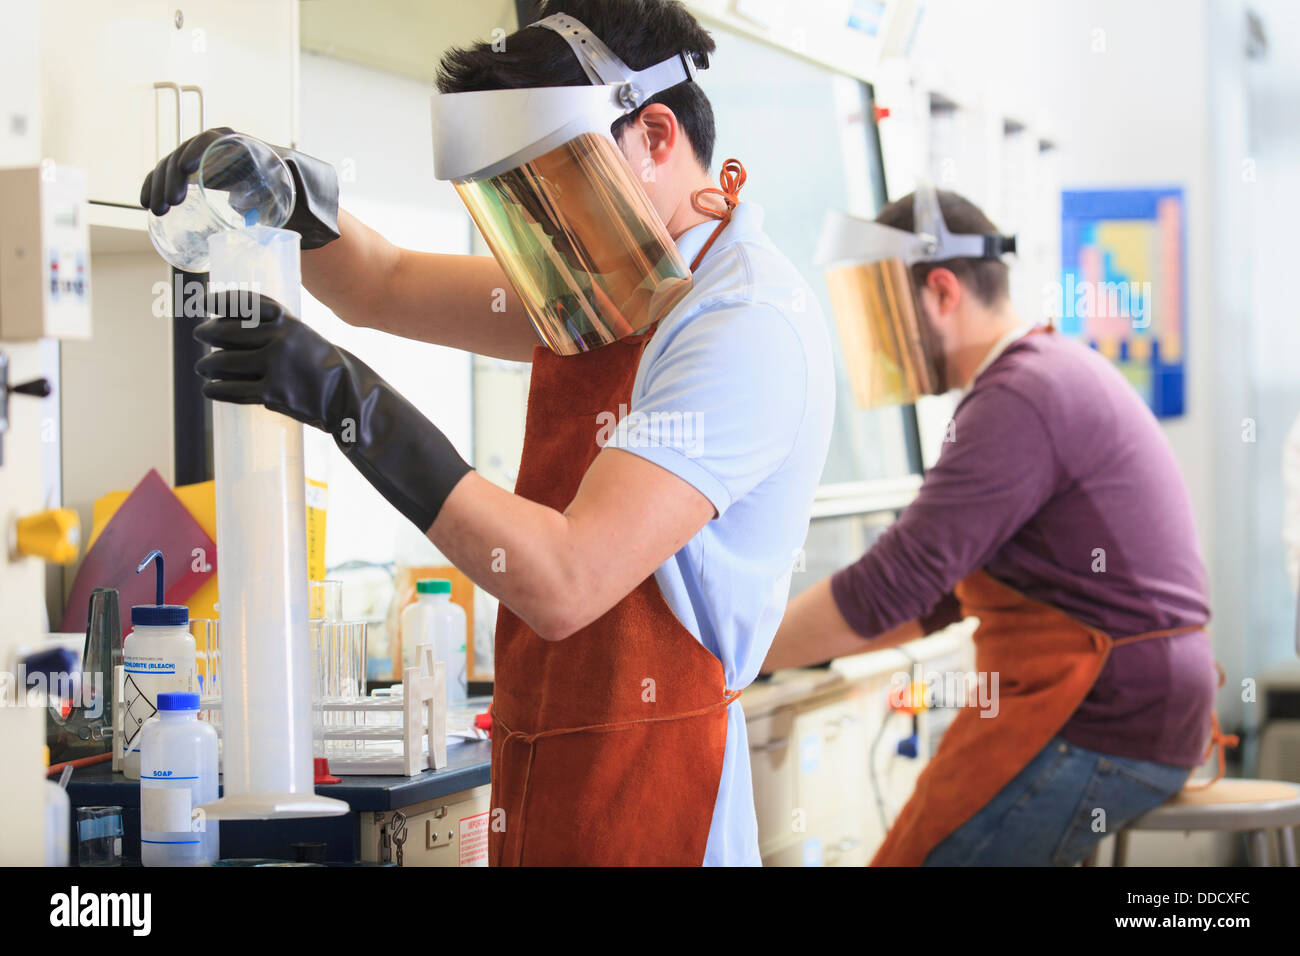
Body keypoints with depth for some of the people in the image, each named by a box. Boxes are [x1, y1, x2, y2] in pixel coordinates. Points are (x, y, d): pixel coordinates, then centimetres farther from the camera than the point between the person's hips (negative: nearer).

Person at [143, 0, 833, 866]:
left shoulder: (748, 324, -20)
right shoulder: (608, 277, 9)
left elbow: (565, 584, -27)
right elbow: (384, 287, 20)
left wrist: (350, 402, -27)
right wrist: (297, 194, -1)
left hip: (643, 805, -8)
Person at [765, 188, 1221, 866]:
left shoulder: (1021, 399, -16)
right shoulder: (1053, 375, 17)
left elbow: (889, 587, -21)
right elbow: (937, 593, 20)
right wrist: (787, 643, 14)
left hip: (1096, 733, -10)